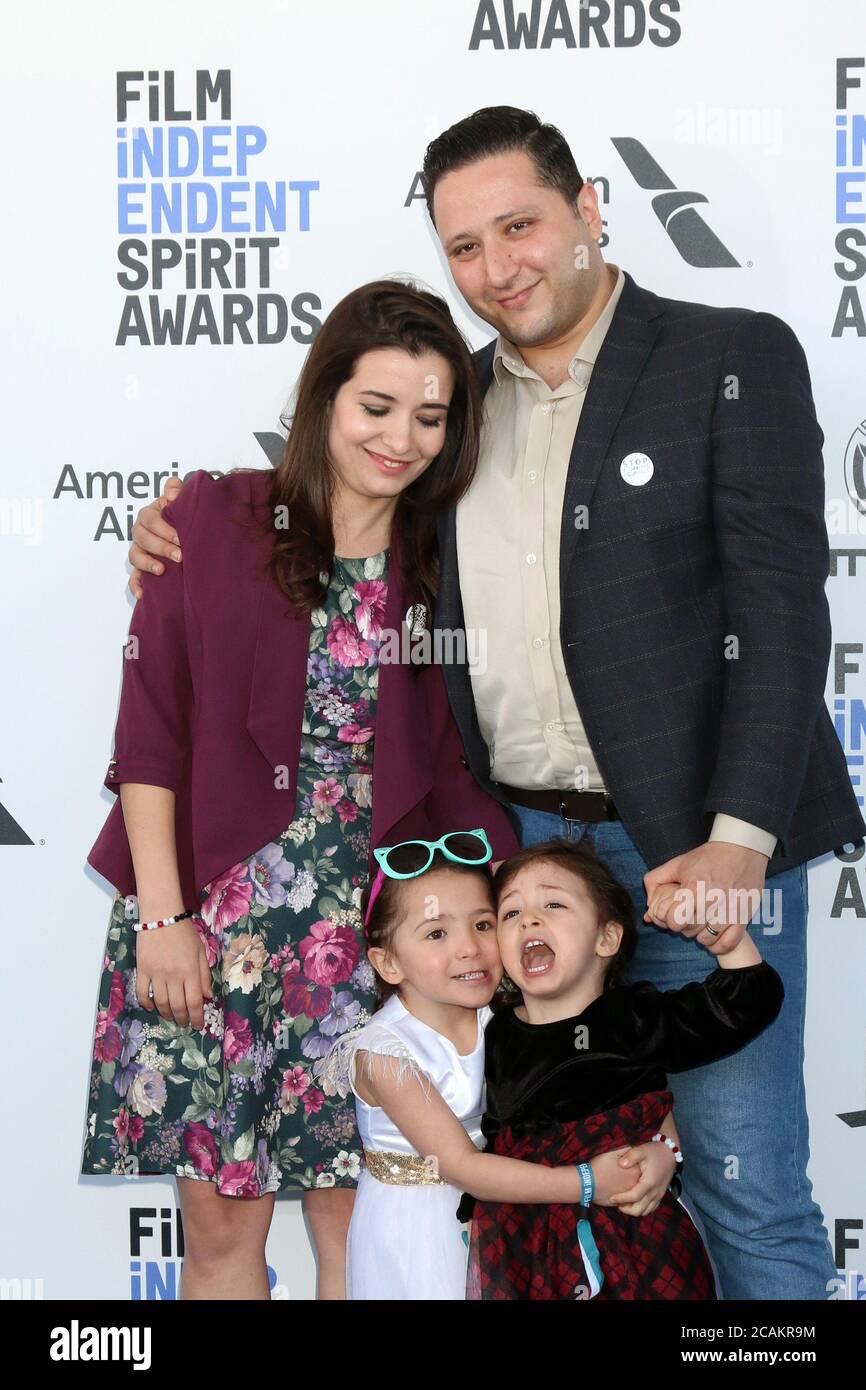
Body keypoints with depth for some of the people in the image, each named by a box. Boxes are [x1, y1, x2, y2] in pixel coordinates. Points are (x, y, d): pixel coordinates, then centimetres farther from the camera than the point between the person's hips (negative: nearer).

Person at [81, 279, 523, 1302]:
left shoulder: (438, 568, 7)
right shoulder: (214, 520, -1)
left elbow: (451, 767, 9)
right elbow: (151, 729, -3)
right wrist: (163, 915, -8)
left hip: (370, 931, 2)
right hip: (214, 914, -2)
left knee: (356, 1216, 5)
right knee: (221, 1220, 5)